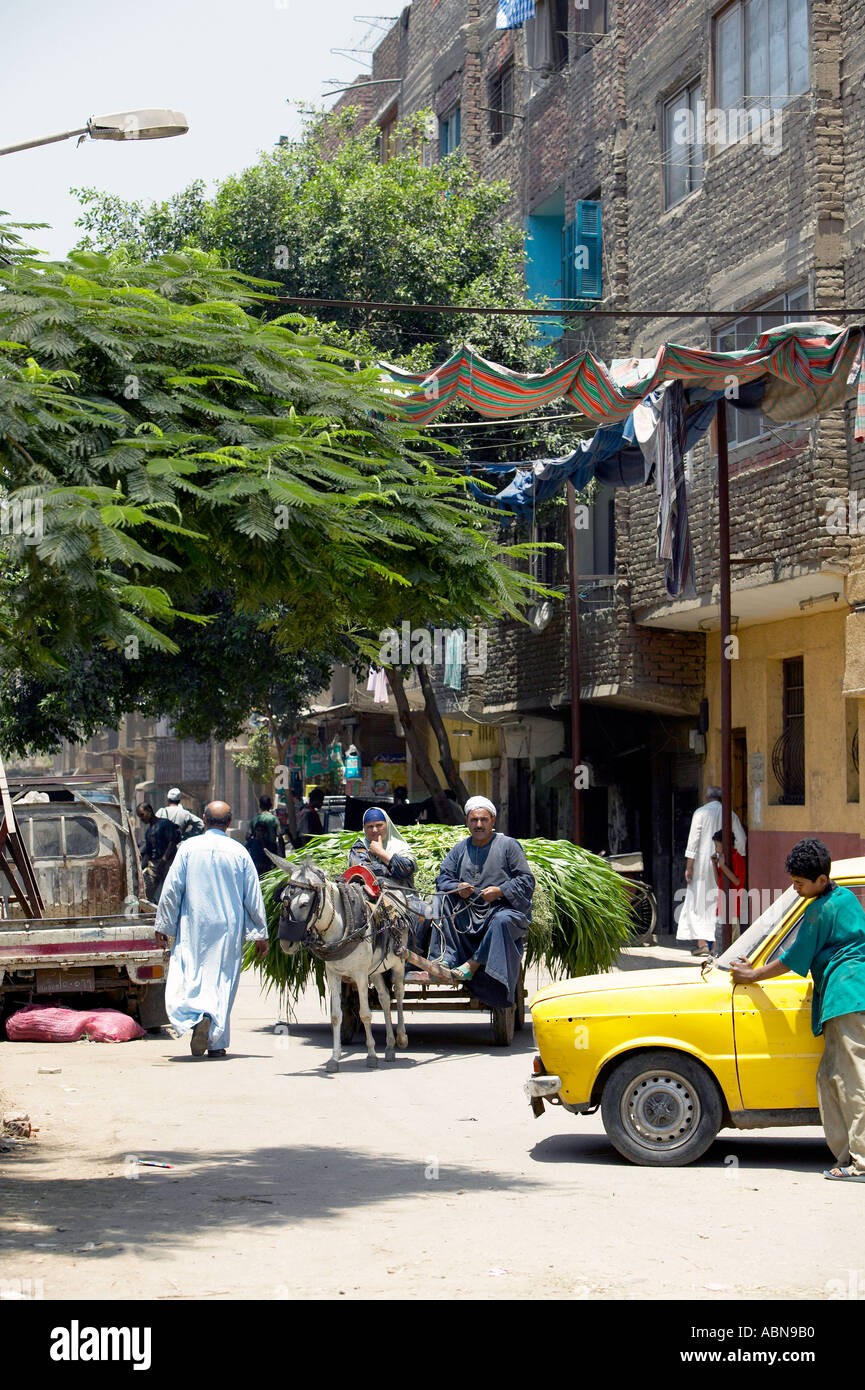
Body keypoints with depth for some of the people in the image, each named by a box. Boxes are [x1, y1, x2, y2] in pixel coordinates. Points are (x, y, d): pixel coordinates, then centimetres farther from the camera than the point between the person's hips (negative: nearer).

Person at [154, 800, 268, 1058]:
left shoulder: (188, 848, -3)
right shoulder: (239, 852, 1)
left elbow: (171, 890, -2)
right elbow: (253, 897, 3)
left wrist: (163, 926, 7)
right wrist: (260, 934, 11)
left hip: (193, 929, -1)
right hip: (229, 930, 1)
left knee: (188, 977, 0)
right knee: (223, 980, 7)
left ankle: (198, 1016, -29)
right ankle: (217, 1042, 7)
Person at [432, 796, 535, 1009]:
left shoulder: (508, 845, 4)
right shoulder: (460, 849, 17)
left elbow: (526, 881, -2)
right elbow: (442, 877, 10)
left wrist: (500, 891, -17)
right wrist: (457, 887, -13)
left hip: (504, 908, -5)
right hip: (467, 912, 5)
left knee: (502, 920, -37)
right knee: (441, 901, -17)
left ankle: (473, 965, -32)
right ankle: (449, 956, -27)